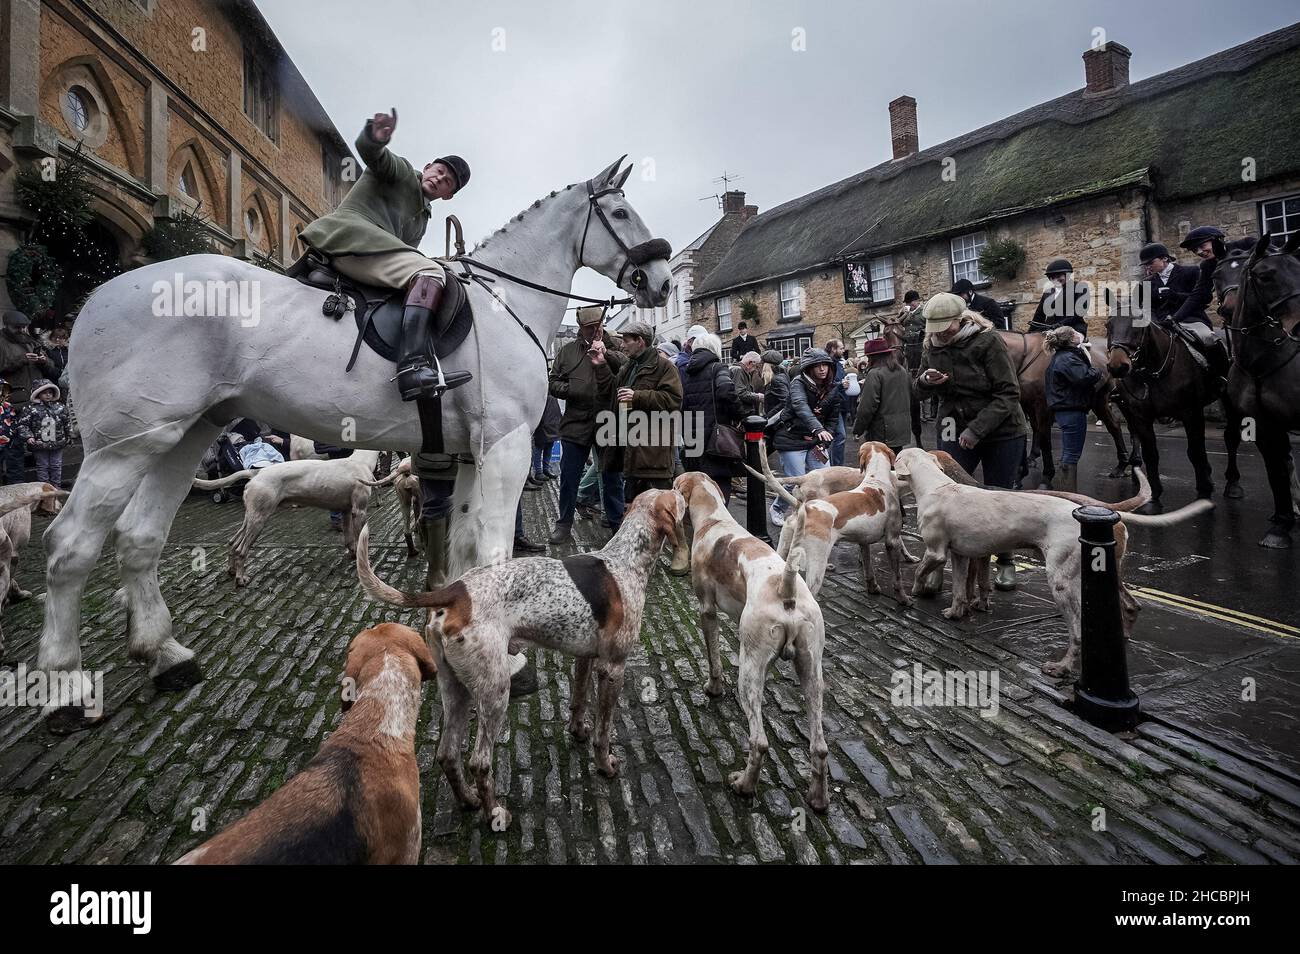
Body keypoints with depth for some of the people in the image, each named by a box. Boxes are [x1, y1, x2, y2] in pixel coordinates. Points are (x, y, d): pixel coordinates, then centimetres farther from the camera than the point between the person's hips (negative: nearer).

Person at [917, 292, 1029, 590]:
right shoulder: (933, 345, 0)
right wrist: (925, 381, -11)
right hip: (955, 431, 4)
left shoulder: (988, 341, -15)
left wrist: (977, 430, -26)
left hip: (1001, 433, -3)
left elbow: (1008, 393, -17)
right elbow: (922, 388, 14)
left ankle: (1005, 563, 22)